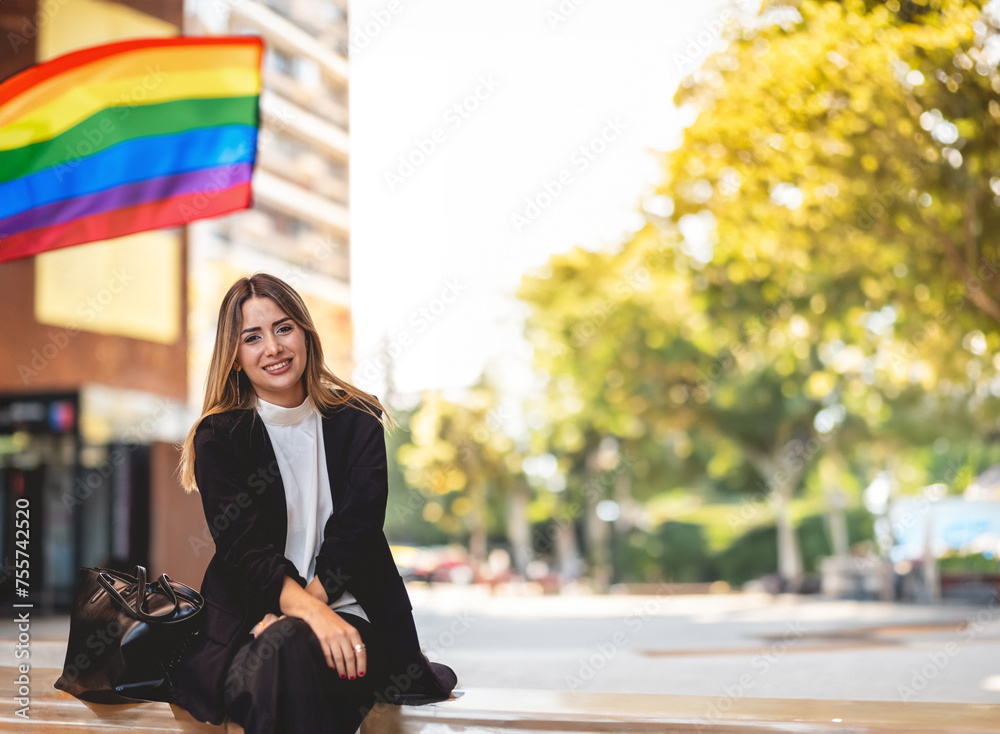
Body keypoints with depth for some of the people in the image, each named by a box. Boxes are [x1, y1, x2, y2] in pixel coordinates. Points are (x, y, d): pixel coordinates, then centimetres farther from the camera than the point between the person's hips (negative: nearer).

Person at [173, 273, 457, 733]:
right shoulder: (218, 438, 3)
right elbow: (244, 550, -9)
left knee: (295, 648, -35)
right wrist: (309, 611, -27)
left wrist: (289, 619, -16)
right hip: (246, 625, 0)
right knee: (279, 656, -36)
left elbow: (355, 533, -3)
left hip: (349, 610, 1)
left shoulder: (358, 422, 8)